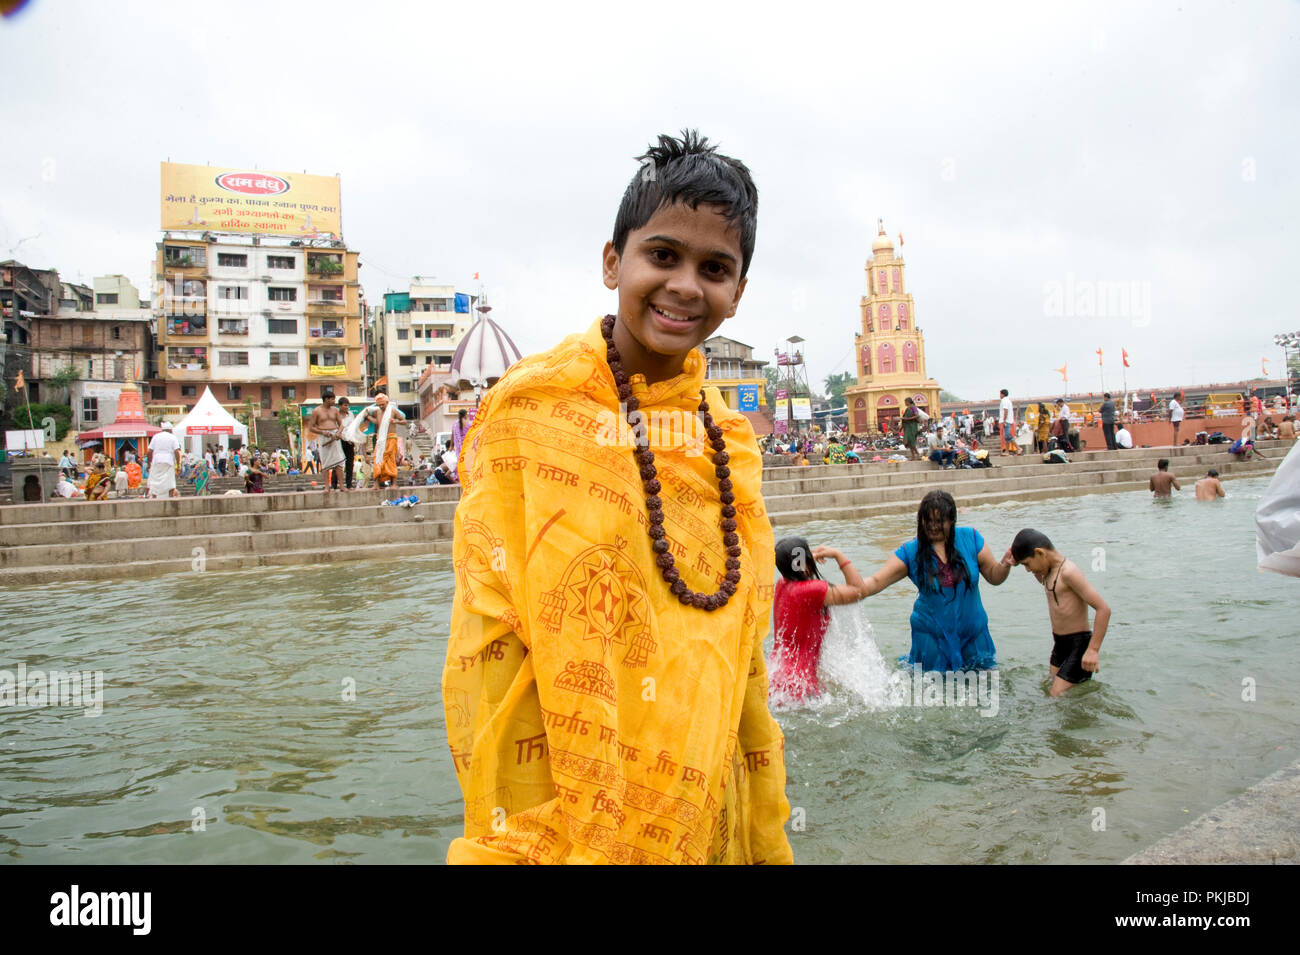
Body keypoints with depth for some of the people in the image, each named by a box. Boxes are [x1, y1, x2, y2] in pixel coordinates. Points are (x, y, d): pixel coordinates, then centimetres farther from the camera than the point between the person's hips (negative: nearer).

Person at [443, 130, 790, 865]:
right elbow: (489, 643, -13)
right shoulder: (532, 410, -12)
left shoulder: (731, 439, 3)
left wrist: (766, 841, 10)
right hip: (569, 824, -5)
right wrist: (516, 841, -15)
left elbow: (738, 655, 7)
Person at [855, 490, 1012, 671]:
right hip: (931, 635, -2)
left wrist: (1005, 565, -20)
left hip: (973, 632, 2)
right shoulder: (911, 551, -10)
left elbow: (994, 576, 3)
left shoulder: (970, 538, -6)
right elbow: (876, 582, -15)